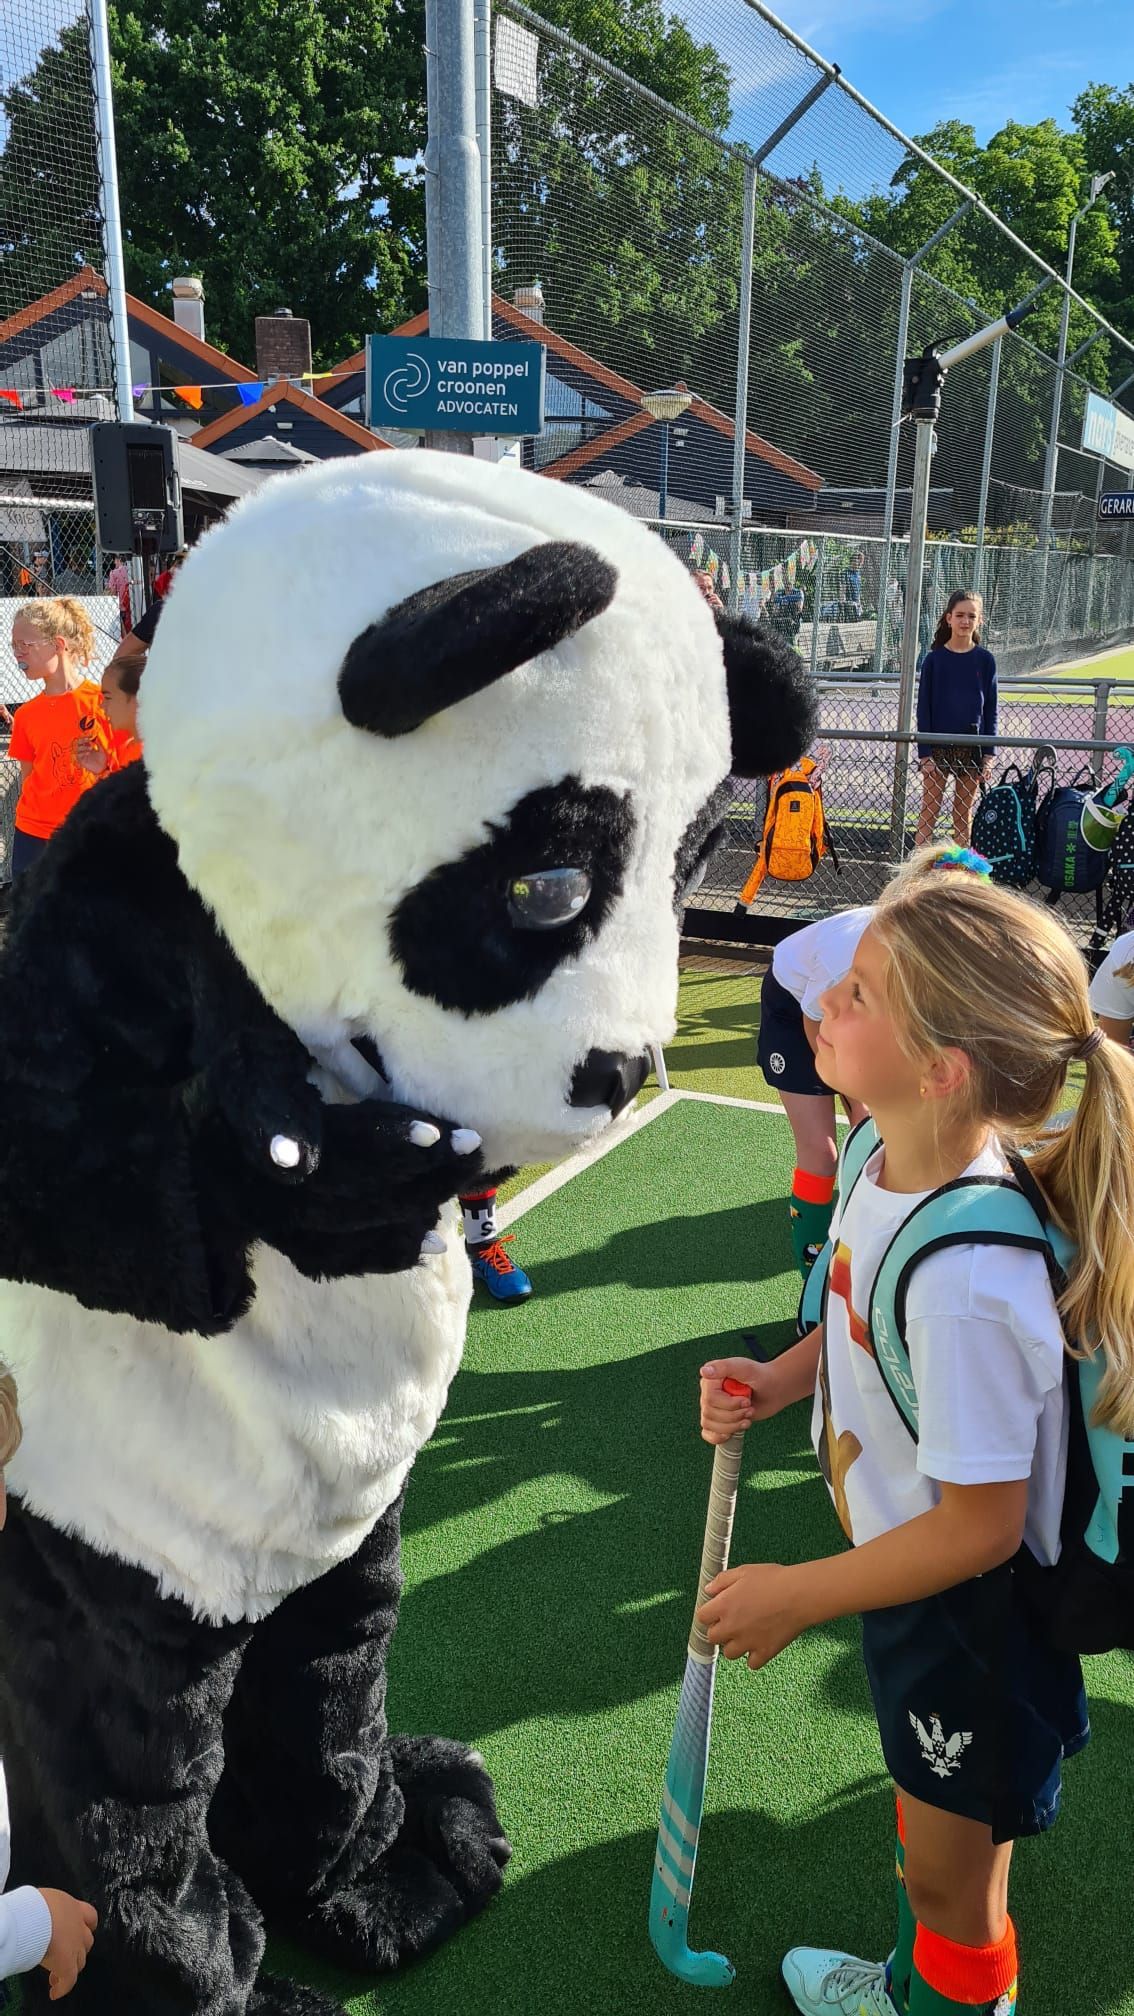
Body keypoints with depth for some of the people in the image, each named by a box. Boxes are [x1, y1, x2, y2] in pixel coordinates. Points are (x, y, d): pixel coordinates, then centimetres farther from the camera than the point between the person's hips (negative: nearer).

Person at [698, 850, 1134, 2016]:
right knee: (935, 1846, 33)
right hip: (911, 1587, 8)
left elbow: (979, 1527, -28)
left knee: (948, 1872, 20)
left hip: (969, 1617, -8)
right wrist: (781, 1379, -7)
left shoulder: (966, 1283, -39)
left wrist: (794, 1598, -19)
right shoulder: (888, 1157, -13)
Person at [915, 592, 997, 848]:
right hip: (938, 746, -1)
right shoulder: (934, 658, -1)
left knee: (963, 813, 9)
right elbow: (923, 707, -1)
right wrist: (924, 753, -7)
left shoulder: (985, 660, 2)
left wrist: (989, 754, -2)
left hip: (972, 747, 1)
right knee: (929, 812, 0)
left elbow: (990, 709, 5)